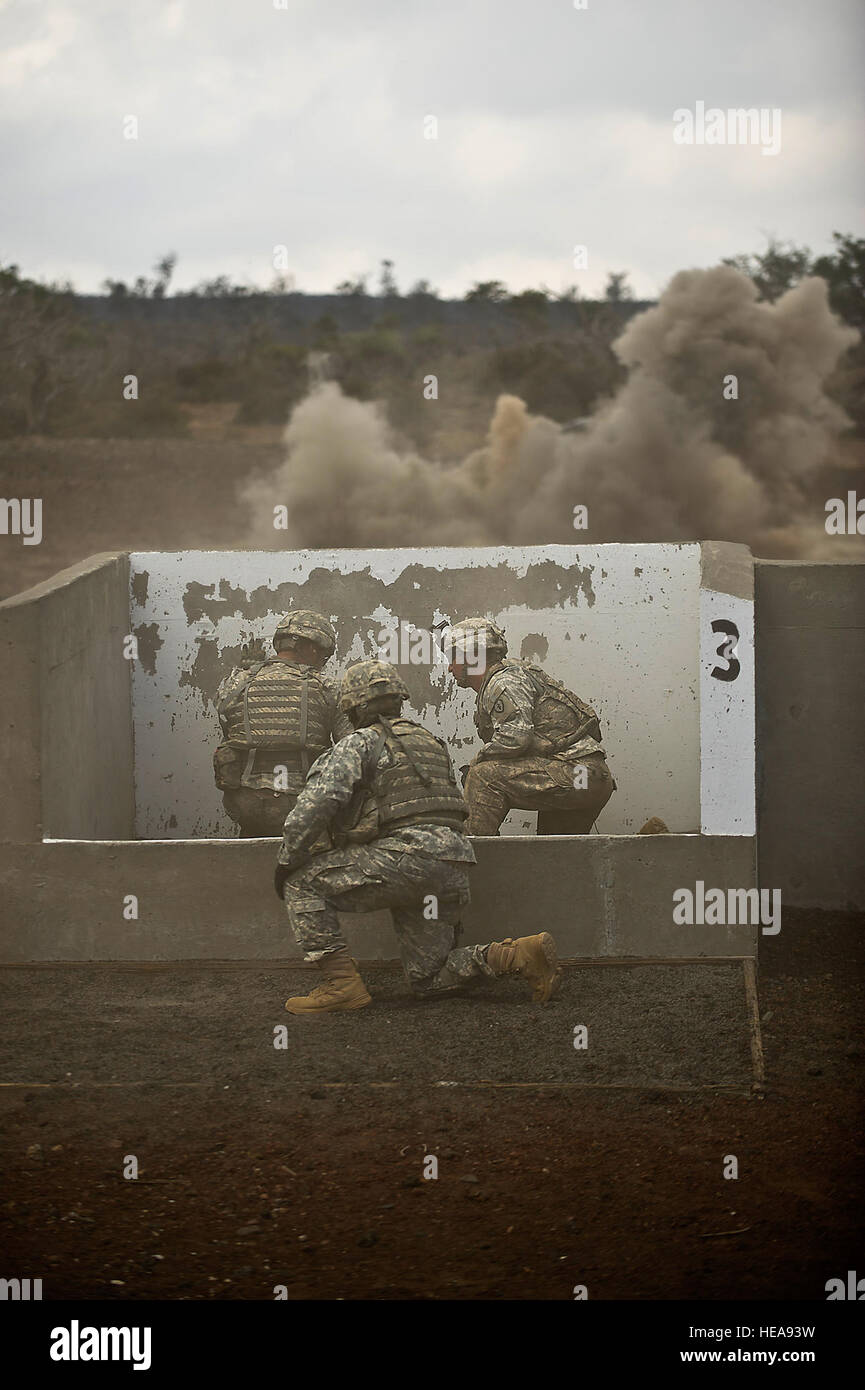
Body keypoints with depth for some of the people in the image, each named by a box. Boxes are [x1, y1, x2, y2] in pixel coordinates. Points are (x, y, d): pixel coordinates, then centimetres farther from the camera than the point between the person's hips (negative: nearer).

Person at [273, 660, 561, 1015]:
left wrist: (287, 862, 5)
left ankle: (341, 982, -8)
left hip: (408, 857, -8)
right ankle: (521, 955, -3)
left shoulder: (360, 743, 5)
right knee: (429, 981, 13)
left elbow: (315, 804, -6)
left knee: (302, 883, 1)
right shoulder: (430, 742, 30)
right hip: (454, 871, 8)